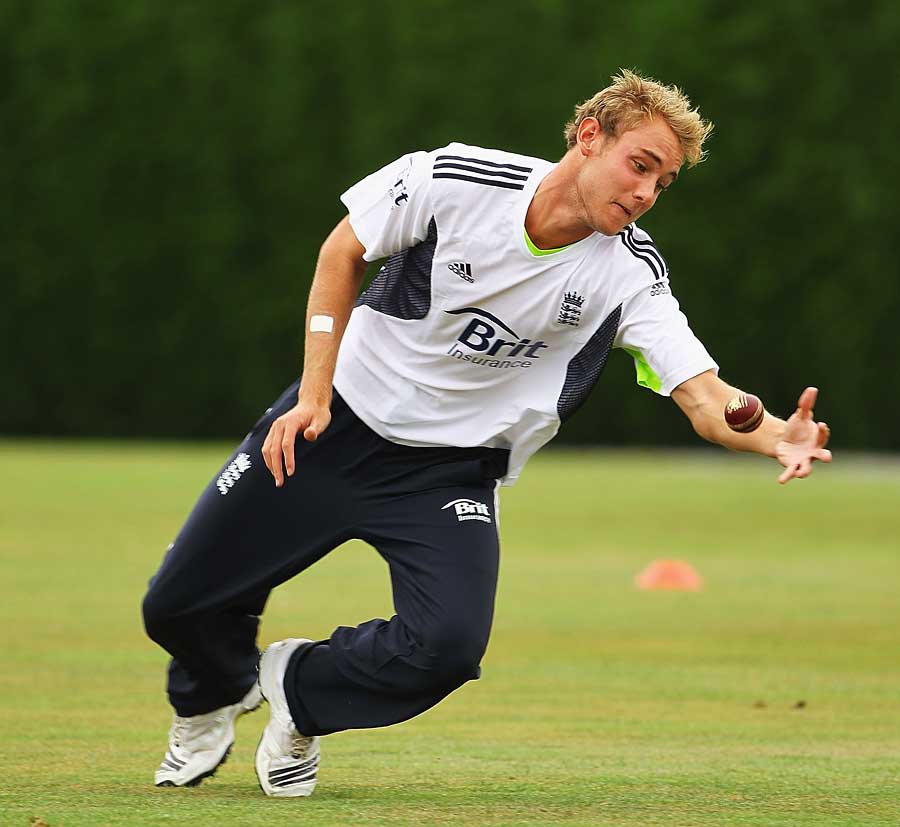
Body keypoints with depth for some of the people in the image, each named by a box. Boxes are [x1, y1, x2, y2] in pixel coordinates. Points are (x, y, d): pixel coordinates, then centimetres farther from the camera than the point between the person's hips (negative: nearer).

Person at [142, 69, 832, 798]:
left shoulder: (628, 274, -17)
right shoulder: (456, 181, -19)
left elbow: (704, 396, -25)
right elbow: (343, 253, -4)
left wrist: (778, 437, -46)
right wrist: (314, 393, -10)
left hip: (452, 470, 0)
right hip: (338, 419, 0)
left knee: (447, 647, -25)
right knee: (177, 606, 2)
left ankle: (299, 689, 9)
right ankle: (218, 692, 41)